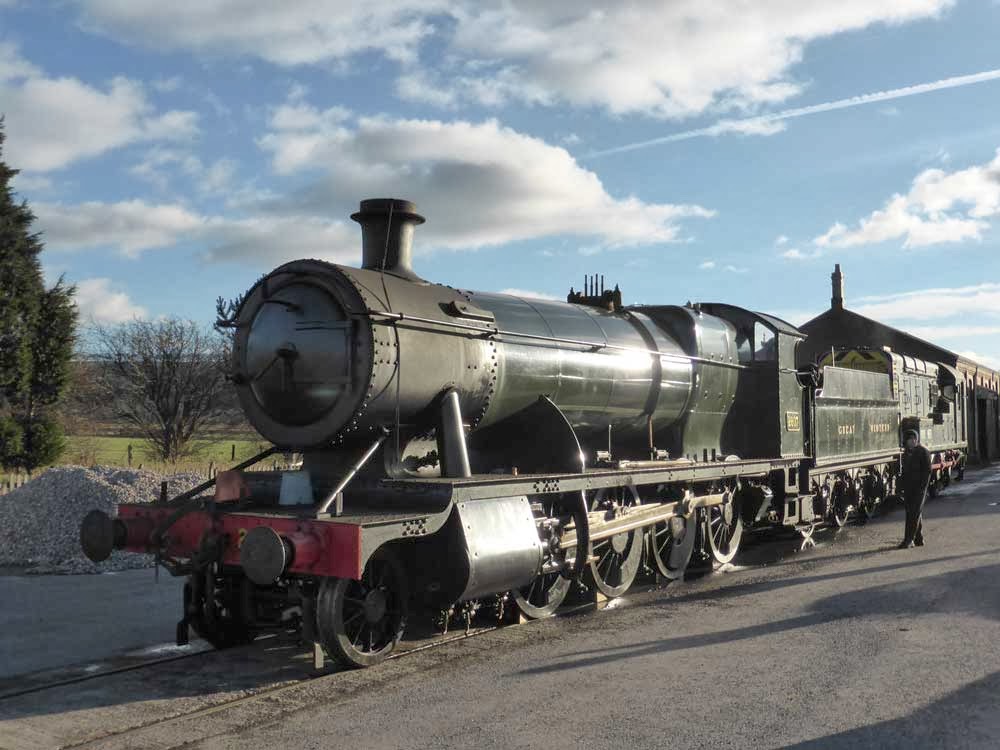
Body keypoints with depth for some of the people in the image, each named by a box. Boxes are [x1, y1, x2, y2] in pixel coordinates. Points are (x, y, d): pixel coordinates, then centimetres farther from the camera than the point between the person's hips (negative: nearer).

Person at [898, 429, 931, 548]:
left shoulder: (923, 452, -7)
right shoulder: (906, 452, 15)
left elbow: (927, 471, -10)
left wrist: (923, 487, -17)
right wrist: (902, 486, 13)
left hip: (919, 488, -8)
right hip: (908, 488, 8)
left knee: (914, 514, -10)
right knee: (910, 513, 10)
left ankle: (908, 540, -13)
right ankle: (919, 539, 18)